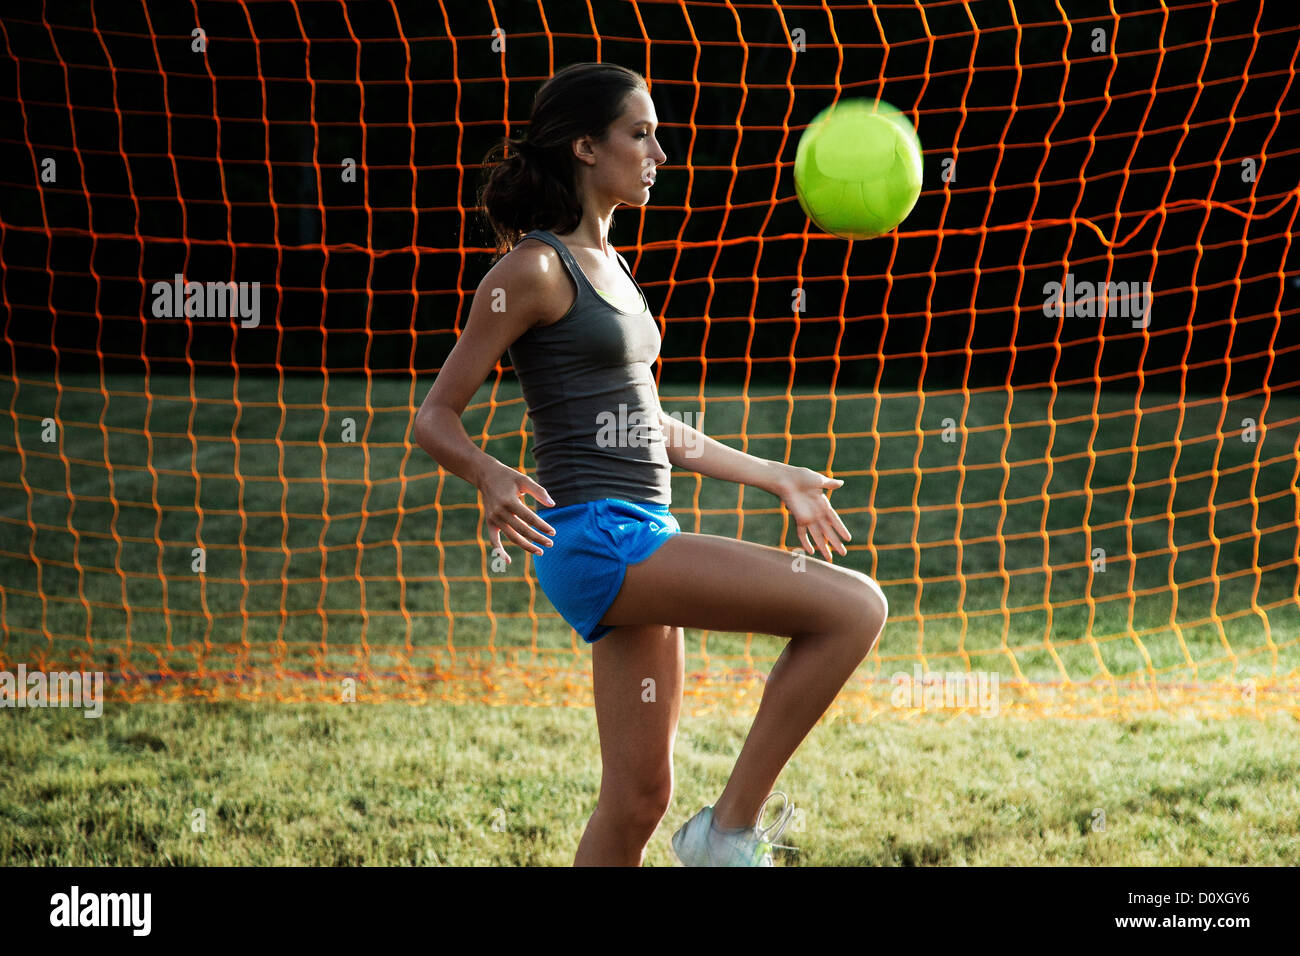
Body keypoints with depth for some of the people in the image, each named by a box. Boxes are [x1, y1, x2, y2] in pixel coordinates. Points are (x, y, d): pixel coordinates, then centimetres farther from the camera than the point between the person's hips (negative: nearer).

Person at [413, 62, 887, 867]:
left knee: (639, 800, 9)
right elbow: (436, 418, -9)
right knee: (855, 607, -16)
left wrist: (773, 477, 29)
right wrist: (494, 478, -30)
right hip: (596, 538, -9)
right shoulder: (533, 268, -8)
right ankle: (732, 828, -8)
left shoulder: (606, 264, 18)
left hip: (644, 536, 9)